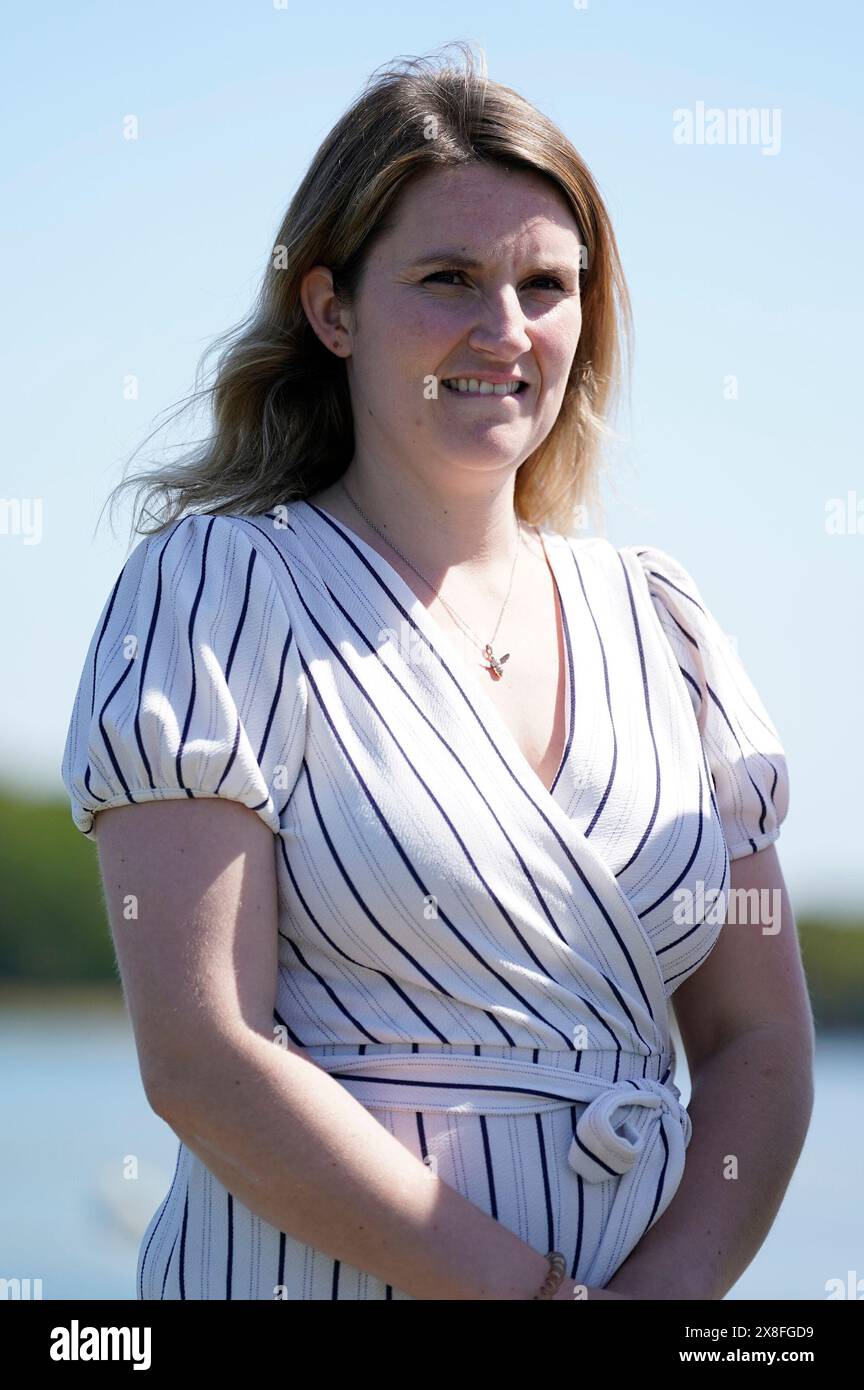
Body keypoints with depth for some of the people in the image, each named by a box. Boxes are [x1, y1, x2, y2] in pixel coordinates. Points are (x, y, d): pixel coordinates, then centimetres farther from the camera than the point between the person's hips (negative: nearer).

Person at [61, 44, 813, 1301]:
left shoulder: (658, 619, 8)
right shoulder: (217, 587, -7)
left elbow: (764, 1040, 7)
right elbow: (199, 1059, -14)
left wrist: (672, 1284, -11)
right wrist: (526, 1289, -17)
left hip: (657, 1264, 4)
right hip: (309, 1269, -4)